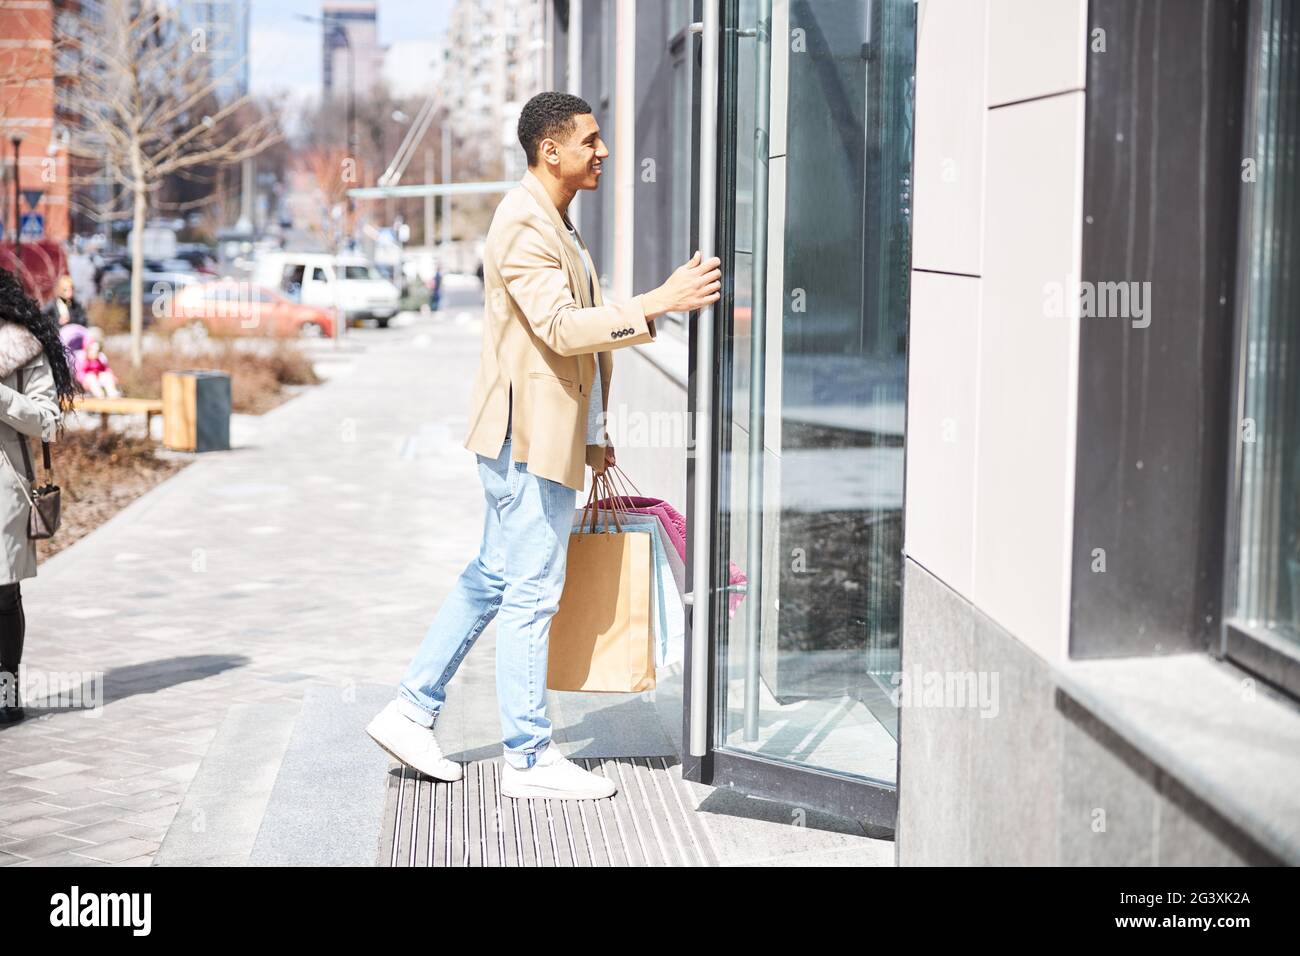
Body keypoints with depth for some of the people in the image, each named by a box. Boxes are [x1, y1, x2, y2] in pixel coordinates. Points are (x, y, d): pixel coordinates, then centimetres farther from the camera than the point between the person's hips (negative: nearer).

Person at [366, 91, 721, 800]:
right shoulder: (524, 224, -16)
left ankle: (411, 712, 24)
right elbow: (561, 327, -27)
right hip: (528, 432, -11)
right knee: (531, 593, -3)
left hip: (542, 431, 11)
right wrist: (659, 303, -28)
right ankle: (528, 759, 5)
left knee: (493, 576, 16)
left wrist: (591, 431, 22)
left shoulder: (553, 222, 18)